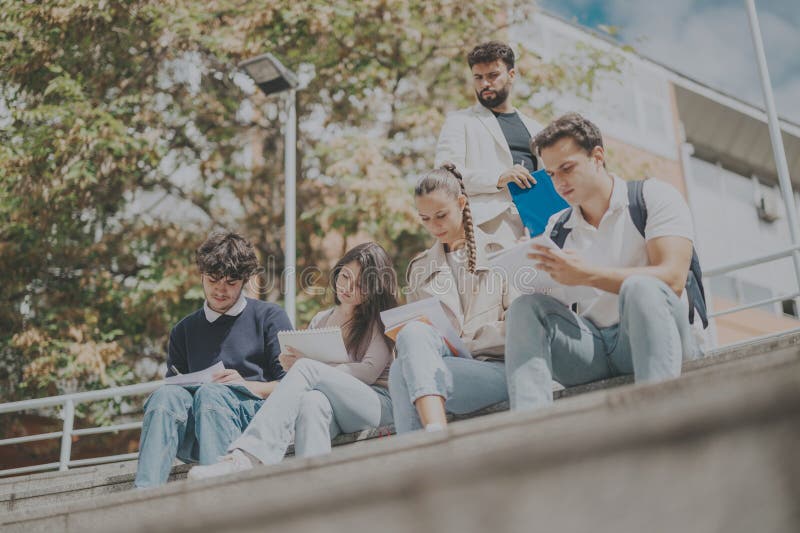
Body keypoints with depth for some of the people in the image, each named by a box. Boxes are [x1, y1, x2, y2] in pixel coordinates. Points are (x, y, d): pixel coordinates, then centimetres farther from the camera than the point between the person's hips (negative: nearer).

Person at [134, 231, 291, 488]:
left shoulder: (269, 317, 16)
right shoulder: (184, 330, 27)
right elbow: (173, 383, 22)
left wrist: (246, 385, -9)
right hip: (193, 437, 3)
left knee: (211, 393, -33)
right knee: (167, 394, -28)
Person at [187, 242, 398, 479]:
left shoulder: (380, 320, 11)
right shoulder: (320, 320, 26)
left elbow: (370, 370, -4)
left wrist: (306, 365, -11)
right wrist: (292, 365, -7)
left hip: (375, 402, -3)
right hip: (331, 405, 4)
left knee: (306, 368, -30)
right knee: (312, 401, -36)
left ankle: (247, 457, -46)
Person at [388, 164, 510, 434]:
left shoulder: (497, 249, 13)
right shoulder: (419, 267, 25)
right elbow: (413, 330, 20)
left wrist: (458, 343, -8)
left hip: (494, 366, -3)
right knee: (413, 332, -35)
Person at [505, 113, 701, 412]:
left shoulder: (654, 197, 2)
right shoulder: (557, 228, 16)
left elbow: (672, 279, -14)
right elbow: (553, 307, 13)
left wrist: (587, 275, -19)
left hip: (655, 332, -4)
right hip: (592, 348, 4)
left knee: (641, 287, -34)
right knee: (526, 307, -18)